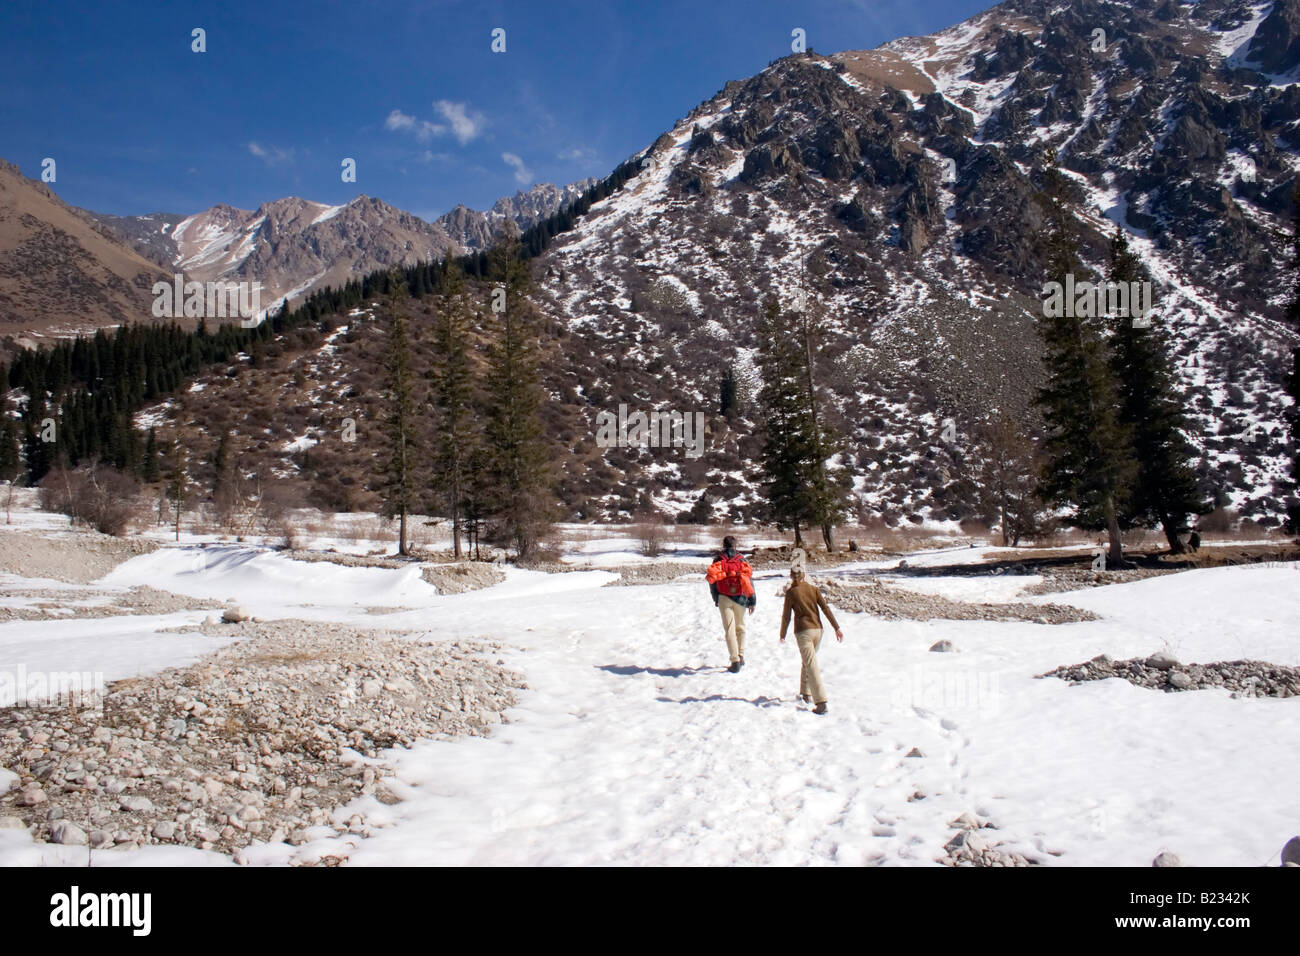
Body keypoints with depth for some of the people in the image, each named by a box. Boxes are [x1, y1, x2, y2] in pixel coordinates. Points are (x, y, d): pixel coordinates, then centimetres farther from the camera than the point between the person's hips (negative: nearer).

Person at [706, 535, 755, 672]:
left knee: (729, 629, -1)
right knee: (740, 627, 19)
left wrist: (716, 599, 19)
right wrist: (752, 601, 6)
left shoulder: (718, 560, 3)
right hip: (740, 599, 1)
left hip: (724, 598, -1)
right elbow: (749, 580, 1)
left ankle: (735, 660, -8)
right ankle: (741, 656, 17)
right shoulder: (742, 560, 3)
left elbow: (712, 581, 6)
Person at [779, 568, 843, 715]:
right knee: (808, 662, 25)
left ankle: (821, 703, -19)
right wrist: (837, 628, 1)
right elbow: (826, 608, 1)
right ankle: (806, 693, 35)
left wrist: (782, 635, 11)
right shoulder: (813, 589, 7)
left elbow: (786, 616, -2)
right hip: (817, 630, 5)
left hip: (803, 632, -5)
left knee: (812, 667, -9)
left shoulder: (790, 593, -3)